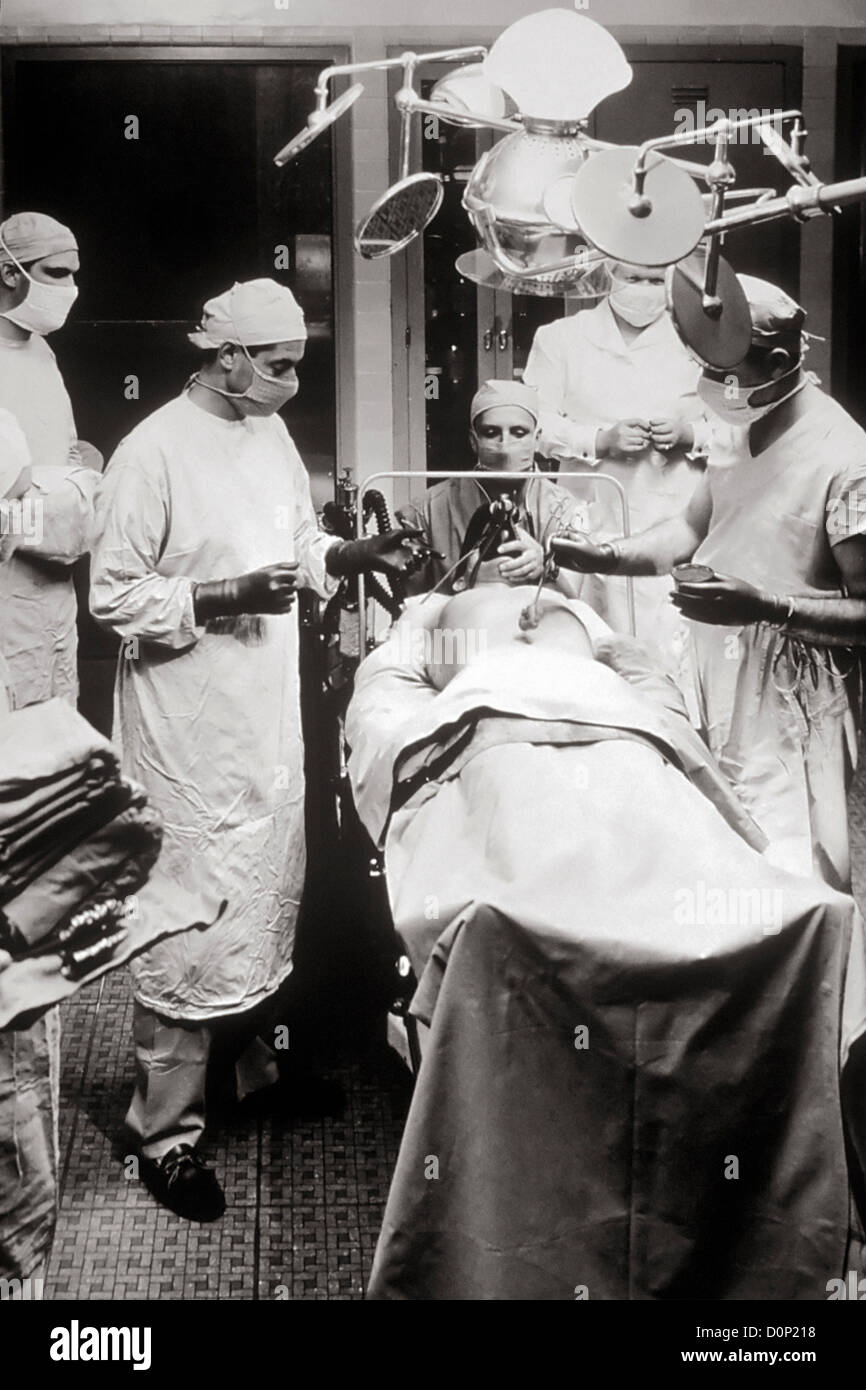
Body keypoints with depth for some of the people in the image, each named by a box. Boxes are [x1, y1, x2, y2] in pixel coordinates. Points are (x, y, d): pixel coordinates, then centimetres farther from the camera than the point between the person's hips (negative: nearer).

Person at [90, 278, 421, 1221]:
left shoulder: (271, 435, 7)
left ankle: (254, 1058, 40)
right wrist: (226, 596, -24)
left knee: (269, 895, 19)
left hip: (269, 716, 8)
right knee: (194, 922, -2)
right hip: (189, 729, -8)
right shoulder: (154, 453, -16)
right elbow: (113, 597, -15)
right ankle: (165, 1132, 13)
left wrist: (352, 553, 1)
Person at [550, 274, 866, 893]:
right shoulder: (738, 430, 7)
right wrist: (606, 556, 4)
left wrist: (765, 607, -30)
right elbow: (694, 528, 19)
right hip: (719, 693, 8)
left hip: (788, 709, -7)